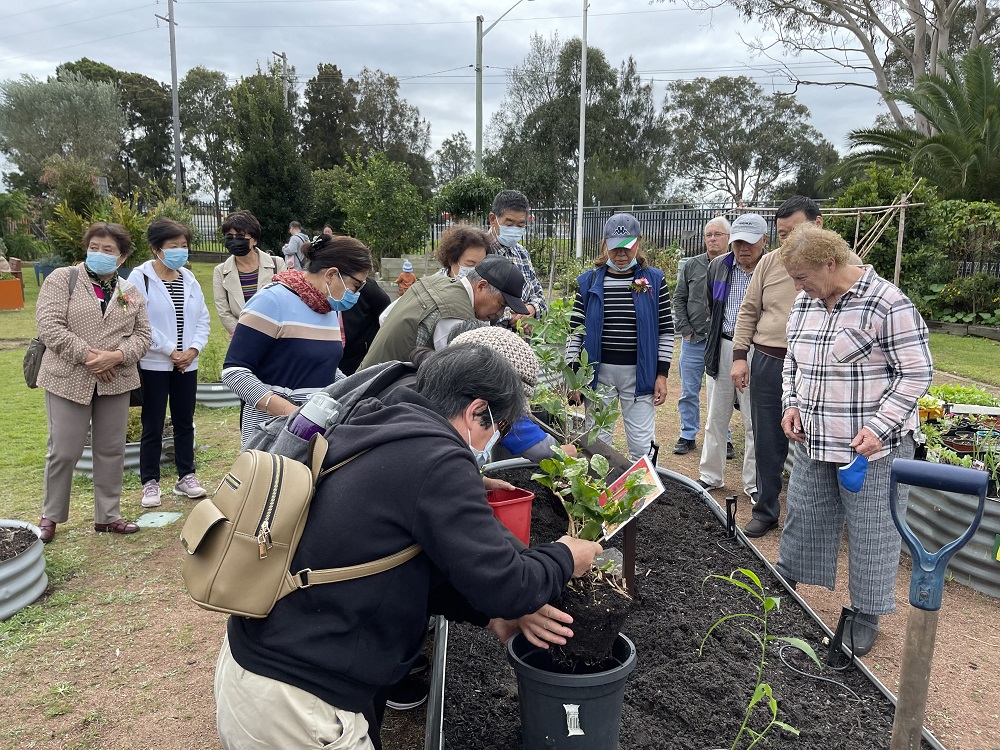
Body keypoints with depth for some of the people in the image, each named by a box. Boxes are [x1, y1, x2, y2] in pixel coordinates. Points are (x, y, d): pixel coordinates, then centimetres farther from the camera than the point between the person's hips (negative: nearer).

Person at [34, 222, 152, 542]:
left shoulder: (131, 292, 10)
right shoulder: (62, 279, 0)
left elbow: (142, 335, 6)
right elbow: (49, 326, -9)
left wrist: (117, 355, -13)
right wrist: (87, 356, -17)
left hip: (115, 382, 3)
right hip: (68, 380, -3)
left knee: (111, 450, 9)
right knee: (64, 451, 3)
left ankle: (107, 515, 22)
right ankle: (51, 516, 22)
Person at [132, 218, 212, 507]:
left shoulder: (189, 279, 7)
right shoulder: (140, 278, -8)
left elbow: (203, 319, 7)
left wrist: (193, 349, -8)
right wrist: (170, 350, -14)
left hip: (187, 364, 5)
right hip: (154, 365, -4)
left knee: (185, 423, 12)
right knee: (153, 427, 4)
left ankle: (186, 477, 24)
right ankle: (150, 483, 17)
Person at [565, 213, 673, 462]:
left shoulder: (654, 280, 3)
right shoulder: (589, 281, 4)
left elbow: (665, 330, 4)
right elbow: (575, 330, 4)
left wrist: (662, 374, -2)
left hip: (639, 373, -1)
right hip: (598, 371, 1)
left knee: (643, 448, 2)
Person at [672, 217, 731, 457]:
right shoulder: (691, 265, 6)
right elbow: (679, 299, 10)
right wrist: (685, 329, 1)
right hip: (693, 341, 3)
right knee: (689, 392, 9)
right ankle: (688, 436, 22)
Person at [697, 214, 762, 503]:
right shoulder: (718, 267, 3)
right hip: (722, 348, 4)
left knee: (755, 423, 5)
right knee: (716, 417, 13)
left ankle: (754, 484, 19)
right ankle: (711, 476, 27)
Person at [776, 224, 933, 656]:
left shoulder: (888, 304, -17)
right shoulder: (803, 303, 4)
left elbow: (916, 373, -14)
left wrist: (880, 426, -19)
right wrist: (792, 404, 2)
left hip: (871, 448, -6)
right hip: (812, 443, 6)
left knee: (871, 534, 7)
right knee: (802, 518, 18)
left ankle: (867, 616, 25)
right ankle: (784, 584, 38)